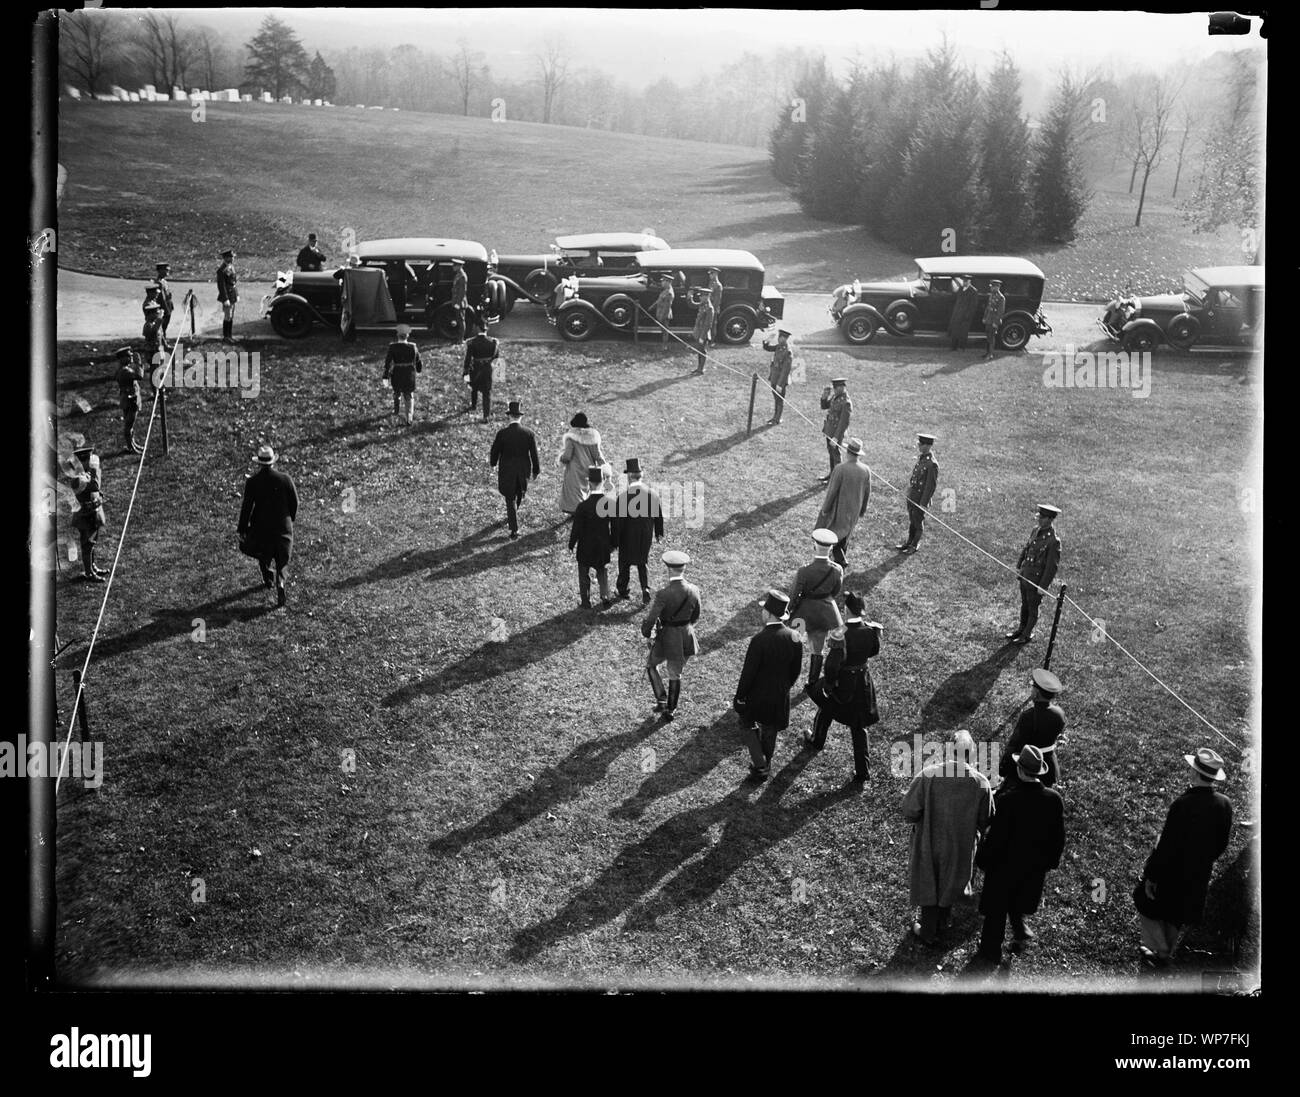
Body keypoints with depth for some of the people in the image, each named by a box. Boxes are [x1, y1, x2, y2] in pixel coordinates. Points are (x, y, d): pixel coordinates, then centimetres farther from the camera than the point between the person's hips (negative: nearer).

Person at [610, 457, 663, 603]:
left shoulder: (623, 496, -24)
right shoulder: (653, 493, -11)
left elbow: (617, 521, -18)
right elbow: (659, 515, 1)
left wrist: (615, 542, -7)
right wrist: (659, 533, 17)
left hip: (627, 537, -3)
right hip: (646, 536, 3)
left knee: (625, 564, 19)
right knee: (642, 564, 20)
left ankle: (622, 590, 36)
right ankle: (645, 591, 5)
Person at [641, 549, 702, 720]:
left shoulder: (663, 594, -26)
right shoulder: (693, 590, -10)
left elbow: (649, 620, -22)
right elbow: (696, 614, 6)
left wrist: (647, 634, -2)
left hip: (667, 638, -4)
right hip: (687, 638, 4)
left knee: (651, 664, 25)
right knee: (676, 675, 22)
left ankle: (661, 700, 19)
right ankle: (670, 710, 34)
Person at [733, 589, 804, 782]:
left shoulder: (760, 640, -27)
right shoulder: (794, 639, -10)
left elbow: (748, 672, -21)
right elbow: (795, 671, 2)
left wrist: (739, 696, -9)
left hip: (757, 695, -5)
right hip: (780, 697, 5)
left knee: (747, 725, 18)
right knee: (769, 730, 22)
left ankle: (760, 765, 8)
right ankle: (766, 766, 36)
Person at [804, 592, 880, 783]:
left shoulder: (840, 635, -29)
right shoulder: (871, 630, -14)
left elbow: (832, 664, -26)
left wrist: (828, 683, -12)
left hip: (842, 682, -4)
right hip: (863, 681, 4)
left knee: (825, 711, 28)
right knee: (858, 725, 15)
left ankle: (816, 742, 53)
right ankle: (862, 770, 17)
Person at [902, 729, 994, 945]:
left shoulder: (928, 775, -25)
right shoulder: (981, 783, -19)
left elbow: (909, 812, -20)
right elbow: (986, 822, -7)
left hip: (929, 842, -1)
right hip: (960, 846, 2)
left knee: (928, 885, 22)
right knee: (949, 884, 27)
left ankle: (928, 932, 38)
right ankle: (941, 923, 49)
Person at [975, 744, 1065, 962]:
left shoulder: (1008, 800, -28)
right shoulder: (1054, 799, -15)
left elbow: (996, 837, -21)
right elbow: (1059, 837, -3)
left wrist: (983, 860, -5)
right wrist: (1052, 860, 13)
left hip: (1006, 864, -3)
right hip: (1036, 866, 3)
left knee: (997, 909, 18)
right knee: (1020, 901, 31)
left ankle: (992, 950, 31)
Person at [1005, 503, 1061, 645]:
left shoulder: (1053, 541, -23)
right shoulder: (1036, 530, 0)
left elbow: (1052, 566, -20)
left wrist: (1042, 586, -18)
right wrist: (1018, 566, 17)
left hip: (1037, 579, -7)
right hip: (1025, 575, 7)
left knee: (1032, 608, 11)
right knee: (1024, 604, 22)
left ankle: (1027, 634, 28)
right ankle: (1021, 628, 40)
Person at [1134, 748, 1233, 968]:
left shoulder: (1183, 804, -30)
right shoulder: (1224, 804, -13)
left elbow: (1166, 844, -24)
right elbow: (1222, 843, 0)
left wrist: (1151, 876, -14)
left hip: (1172, 870, -6)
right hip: (1200, 874, 6)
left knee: (1147, 905, 19)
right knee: (1179, 915, 25)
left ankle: (1160, 952, 23)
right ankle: (1167, 952, 41)